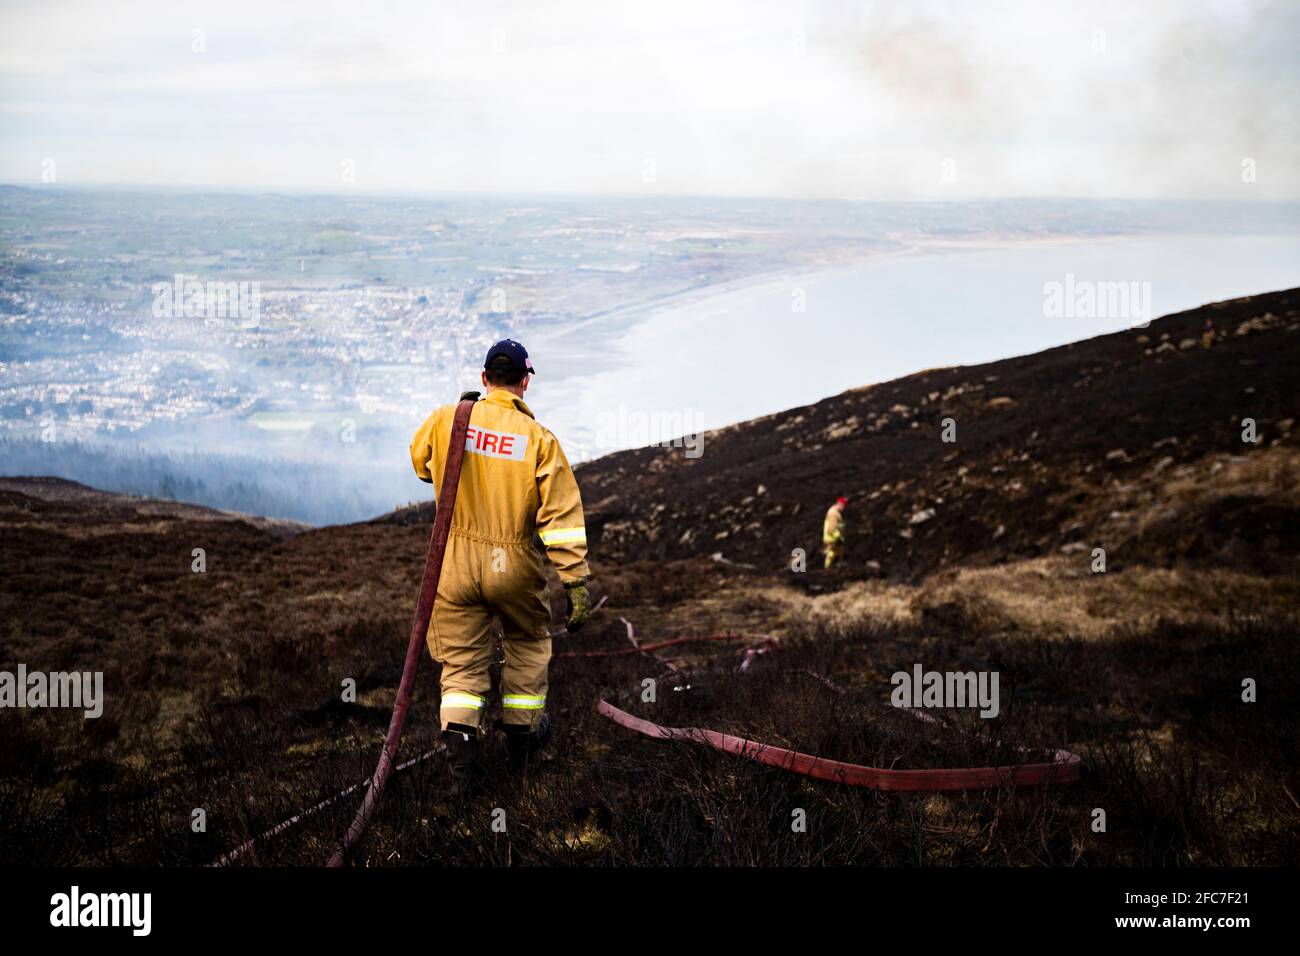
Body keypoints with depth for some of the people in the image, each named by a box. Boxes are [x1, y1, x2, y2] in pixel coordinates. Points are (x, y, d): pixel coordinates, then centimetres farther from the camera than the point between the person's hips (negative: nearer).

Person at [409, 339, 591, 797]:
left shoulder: (446, 420, -5)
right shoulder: (539, 439, -10)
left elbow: (421, 462, 18)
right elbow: (561, 518, -13)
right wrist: (576, 583, -12)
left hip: (455, 560, 1)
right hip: (514, 566, -1)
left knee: (461, 661, 9)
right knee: (528, 644, 25)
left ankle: (460, 741, -11)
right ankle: (521, 735, 35)